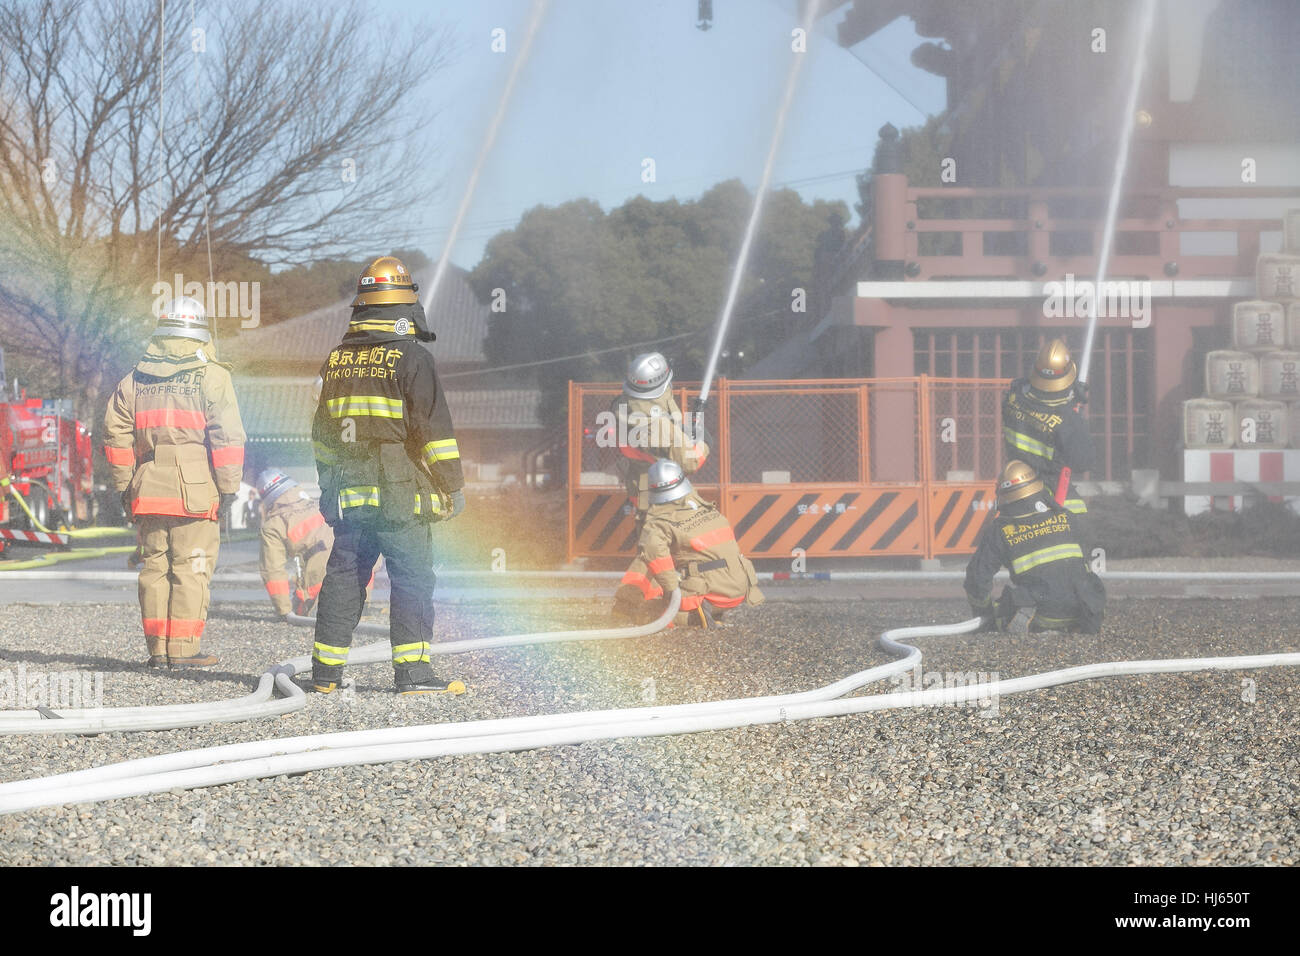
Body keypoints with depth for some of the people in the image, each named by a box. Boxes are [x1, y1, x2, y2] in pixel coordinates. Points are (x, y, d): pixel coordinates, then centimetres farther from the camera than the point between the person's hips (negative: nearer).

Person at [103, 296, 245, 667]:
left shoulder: (135, 379, 12)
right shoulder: (211, 377, -2)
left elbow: (116, 433, 11)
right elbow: (227, 436, -8)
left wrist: (124, 486, 16)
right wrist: (228, 487, -4)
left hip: (148, 492, 4)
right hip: (196, 493, -4)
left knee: (155, 567, 9)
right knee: (191, 568, -1)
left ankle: (157, 648, 10)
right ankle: (183, 649, -4)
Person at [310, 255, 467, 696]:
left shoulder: (336, 359, 13)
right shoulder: (410, 356, -7)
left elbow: (322, 431, 20)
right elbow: (433, 426, -10)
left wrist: (330, 485, 27)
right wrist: (452, 485, -4)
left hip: (348, 493, 6)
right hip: (399, 493, -6)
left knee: (343, 577, 10)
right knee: (413, 579, -3)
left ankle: (326, 670, 12)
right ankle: (412, 671, -7)